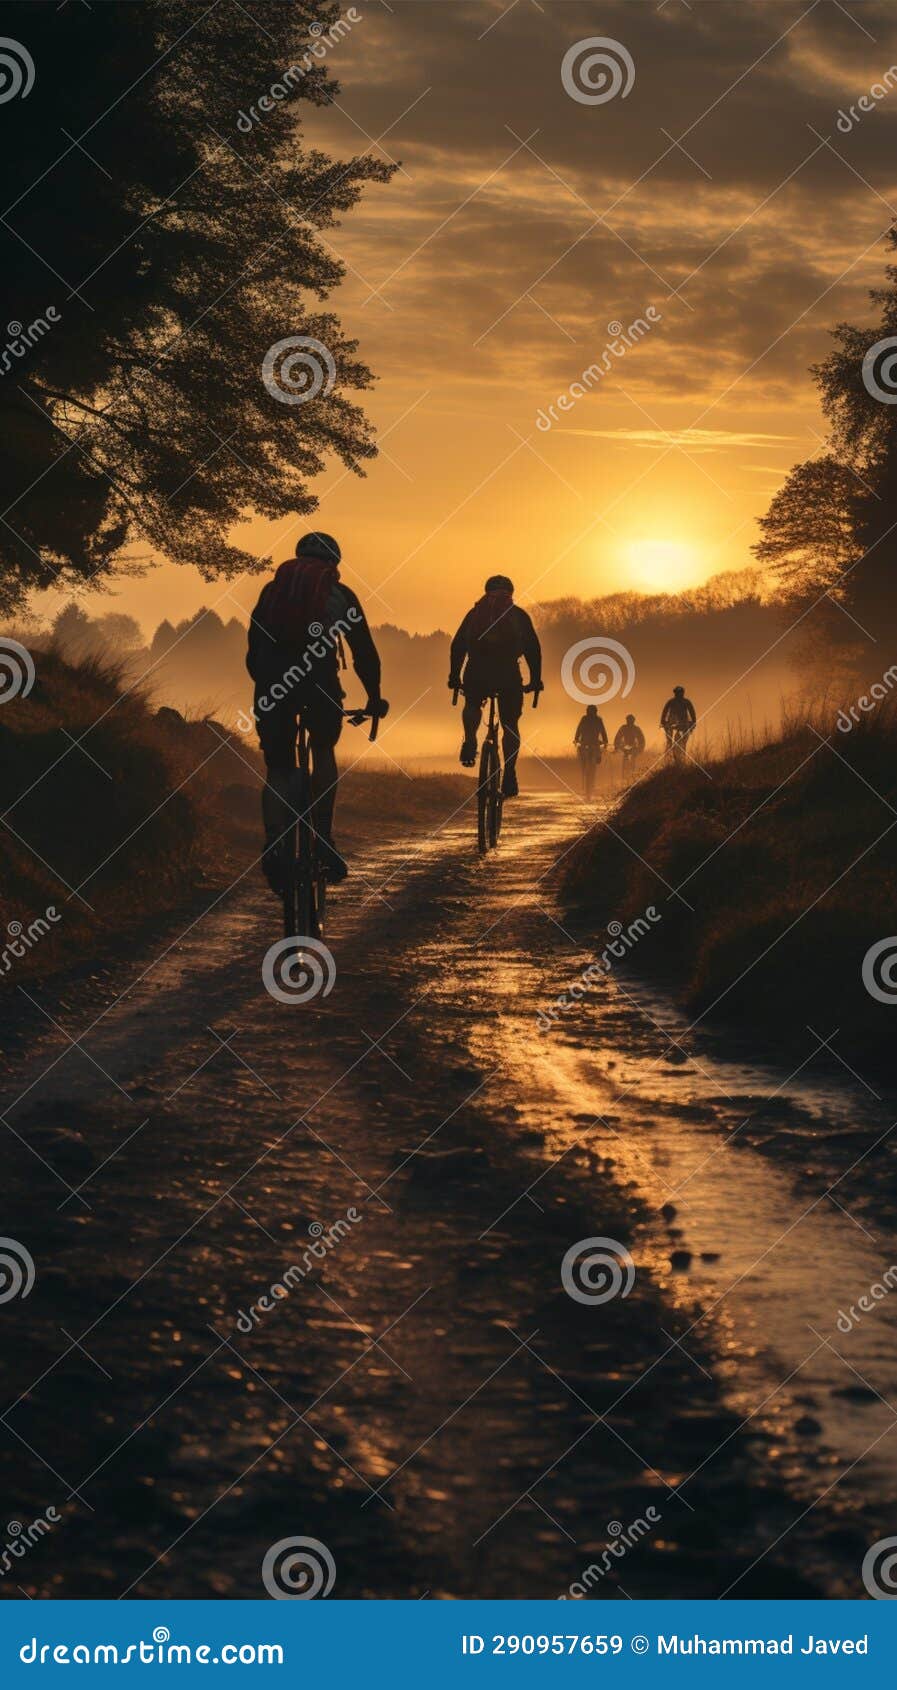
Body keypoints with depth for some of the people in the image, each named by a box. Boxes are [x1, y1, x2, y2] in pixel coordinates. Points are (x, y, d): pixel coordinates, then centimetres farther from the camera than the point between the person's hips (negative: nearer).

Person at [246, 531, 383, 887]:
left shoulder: (273, 589, 26)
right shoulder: (340, 594, 21)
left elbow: (253, 649, 26)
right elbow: (364, 651, 23)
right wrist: (375, 698, 35)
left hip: (271, 681, 1)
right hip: (319, 678, -1)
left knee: (277, 768, 12)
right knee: (324, 750, 24)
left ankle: (274, 847, -8)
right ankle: (322, 840, 11)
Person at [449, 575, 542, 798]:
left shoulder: (475, 613, 20)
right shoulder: (519, 615, 16)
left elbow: (457, 646, 18)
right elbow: (533, 649, 13)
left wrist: (454, 677, 22)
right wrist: (536, 680, 18)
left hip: (476, 673, 1)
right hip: (508, 673, -1)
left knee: (472, 705, 30)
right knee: (510, 725, 10)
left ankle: (470, 741, 3)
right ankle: (509, 775, -1)